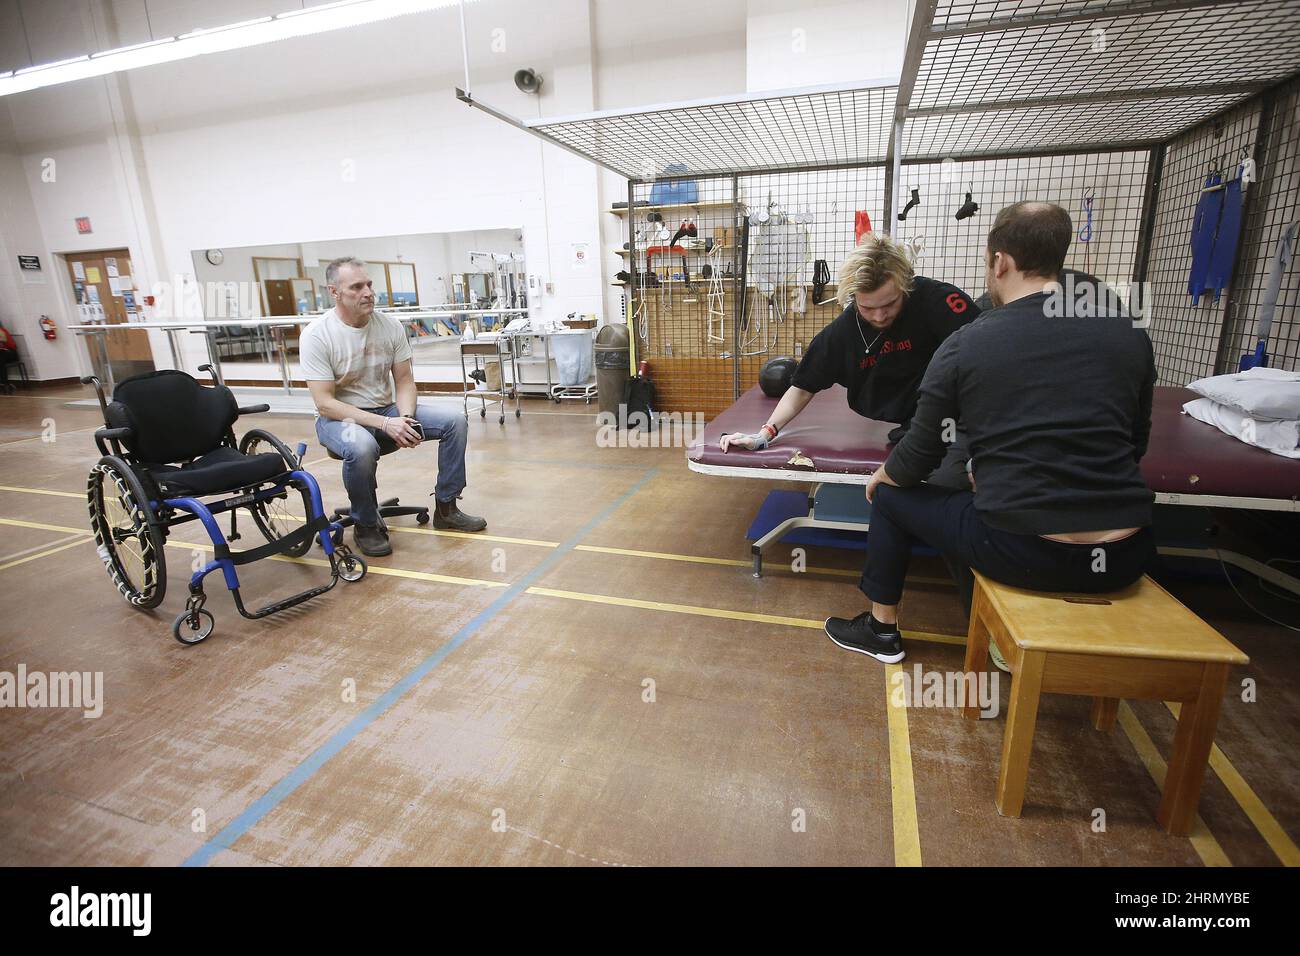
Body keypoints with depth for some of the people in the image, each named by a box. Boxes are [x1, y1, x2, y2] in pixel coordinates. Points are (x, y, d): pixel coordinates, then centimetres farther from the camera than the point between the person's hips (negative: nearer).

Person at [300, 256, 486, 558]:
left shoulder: (390, 326, -3)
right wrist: (385, 424, -29)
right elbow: (325, 403, -19)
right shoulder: (316, 335, -16)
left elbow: (405, 381, 3)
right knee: (361, 447, -40)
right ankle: (366, 525, -12)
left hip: (387, 410, 5)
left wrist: (405, 418, -19)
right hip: (339, 417, -5)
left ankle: (446, 509, -1)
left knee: (454, 420, -13)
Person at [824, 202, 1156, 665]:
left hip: (1028, 555, -5)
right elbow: (1135, 445, 16)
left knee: (892, 497, 18)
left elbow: (915, 462, -2)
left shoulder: (964, 344, -7)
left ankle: (882, 630, 31)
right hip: (1126, 557, 5)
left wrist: (881, 476, 21)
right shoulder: (1129, 334, 5)